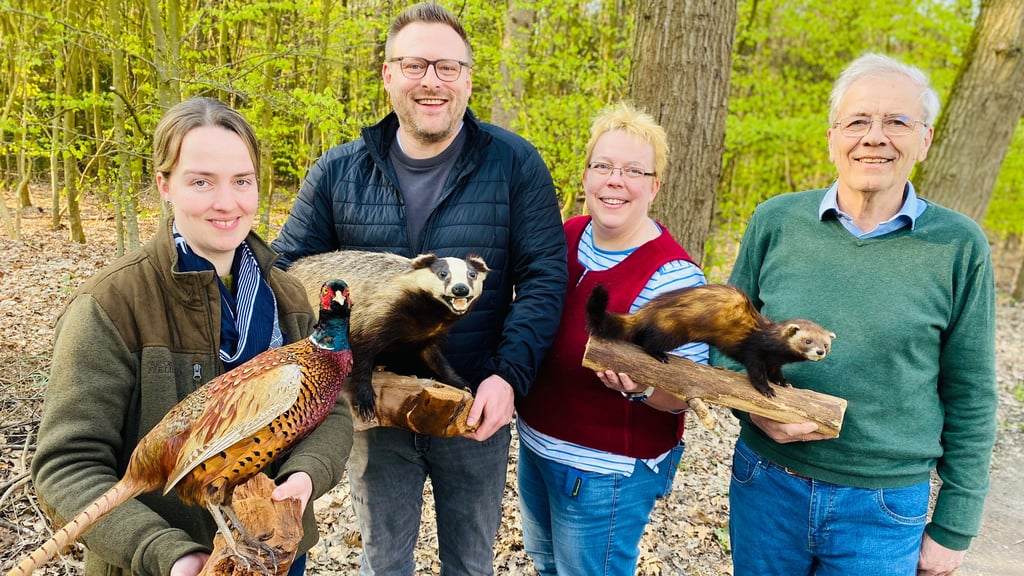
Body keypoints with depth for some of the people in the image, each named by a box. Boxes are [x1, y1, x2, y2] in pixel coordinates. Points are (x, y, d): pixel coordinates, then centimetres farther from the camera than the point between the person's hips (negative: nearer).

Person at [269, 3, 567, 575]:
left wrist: (510, 376, -22)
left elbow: (544, 276, -11)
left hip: (478, 409, -1)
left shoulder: (514, 163, -9)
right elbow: (289, 270, 1)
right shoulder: (339, 171, -3)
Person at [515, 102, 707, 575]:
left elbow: (684, 394, -20)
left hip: (606, 471, -7)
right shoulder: (568, 234, -4)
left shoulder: (672, 276, -24)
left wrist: (642, 386, -39)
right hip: (536, 442, 7)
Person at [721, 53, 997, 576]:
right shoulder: (776, 221, -5)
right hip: (765, 485, 1)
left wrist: (953, 528, 2)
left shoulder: (958, 246, -7)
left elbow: (970, 399, -1)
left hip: (884, 509, -1)